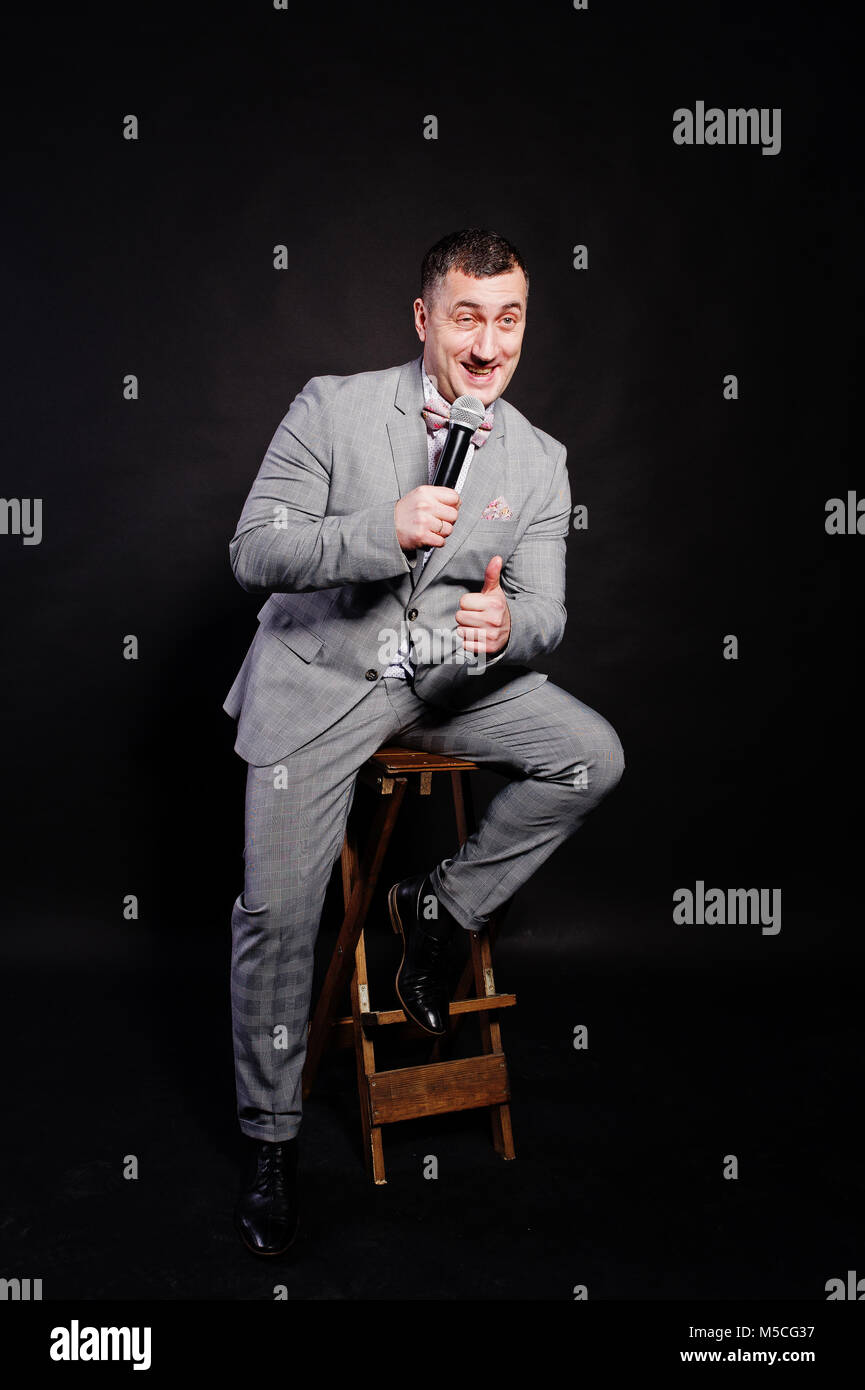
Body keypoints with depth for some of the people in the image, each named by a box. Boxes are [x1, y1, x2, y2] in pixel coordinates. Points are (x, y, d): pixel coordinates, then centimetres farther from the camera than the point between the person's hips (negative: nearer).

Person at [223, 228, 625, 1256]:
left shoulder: (538, 460, 2)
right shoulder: (331, 407, -7)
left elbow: (544, 613, 0)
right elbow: (252, 552, -12)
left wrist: (507, 624, -26)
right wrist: (386, 530, -27)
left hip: (450, 675, 3)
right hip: (320, 677, -3)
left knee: (592, 757, -18)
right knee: (275, 912, -9)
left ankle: (437, 907, 4)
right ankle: (271, 1140, 14)